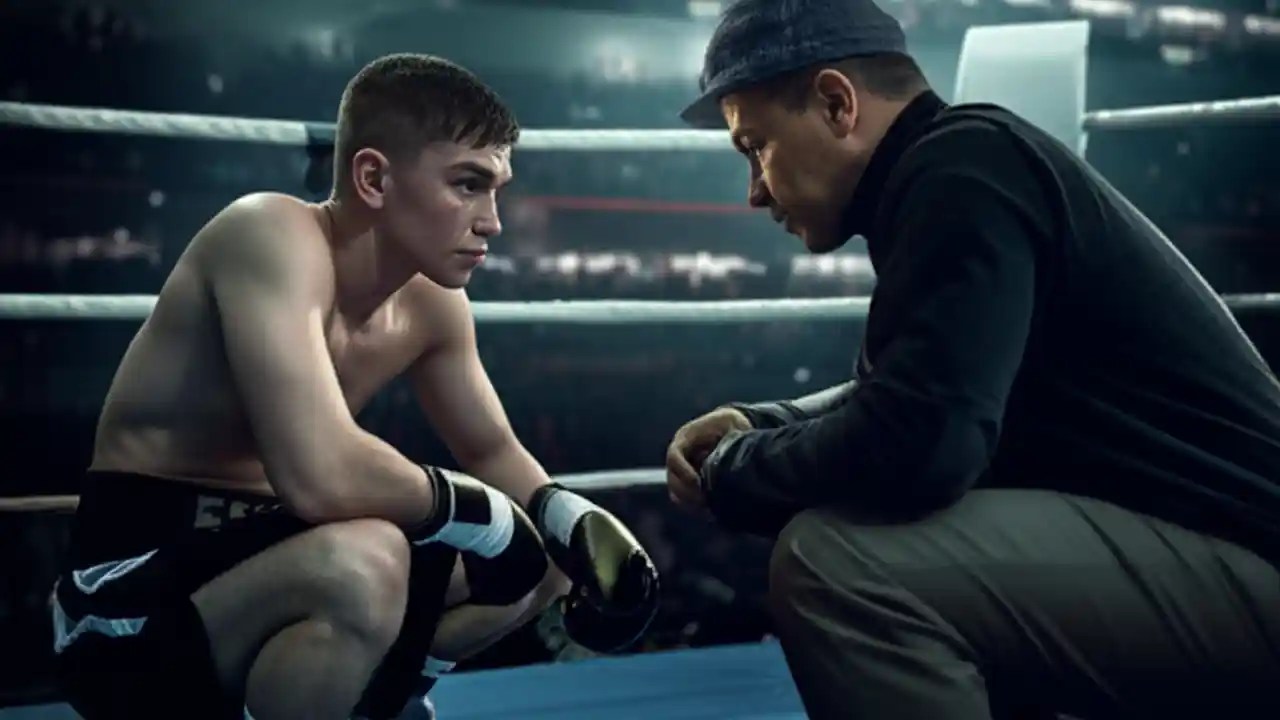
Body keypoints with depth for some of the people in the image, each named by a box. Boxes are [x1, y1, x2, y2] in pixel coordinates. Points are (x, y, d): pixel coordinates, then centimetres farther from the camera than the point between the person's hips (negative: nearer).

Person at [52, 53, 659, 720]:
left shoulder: (430, 299, 2)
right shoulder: (275, 236, -23)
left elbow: (493, 450, 17)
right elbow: (320, 478, -36)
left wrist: (572, 519, -5)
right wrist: (475, 510, -19)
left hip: (260, 554, 9)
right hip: (134, 597, -8)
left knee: (545, 555, 10)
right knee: (367, 565, -37)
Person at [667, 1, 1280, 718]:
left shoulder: (961, 168, -15)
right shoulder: (948, 171, 14)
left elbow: (911, 444, -26)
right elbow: (902, 399, 28)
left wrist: (729, 470, -7)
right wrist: (754, 424, 12)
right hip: (1192, 548, 10)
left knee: (831, 560, -23)